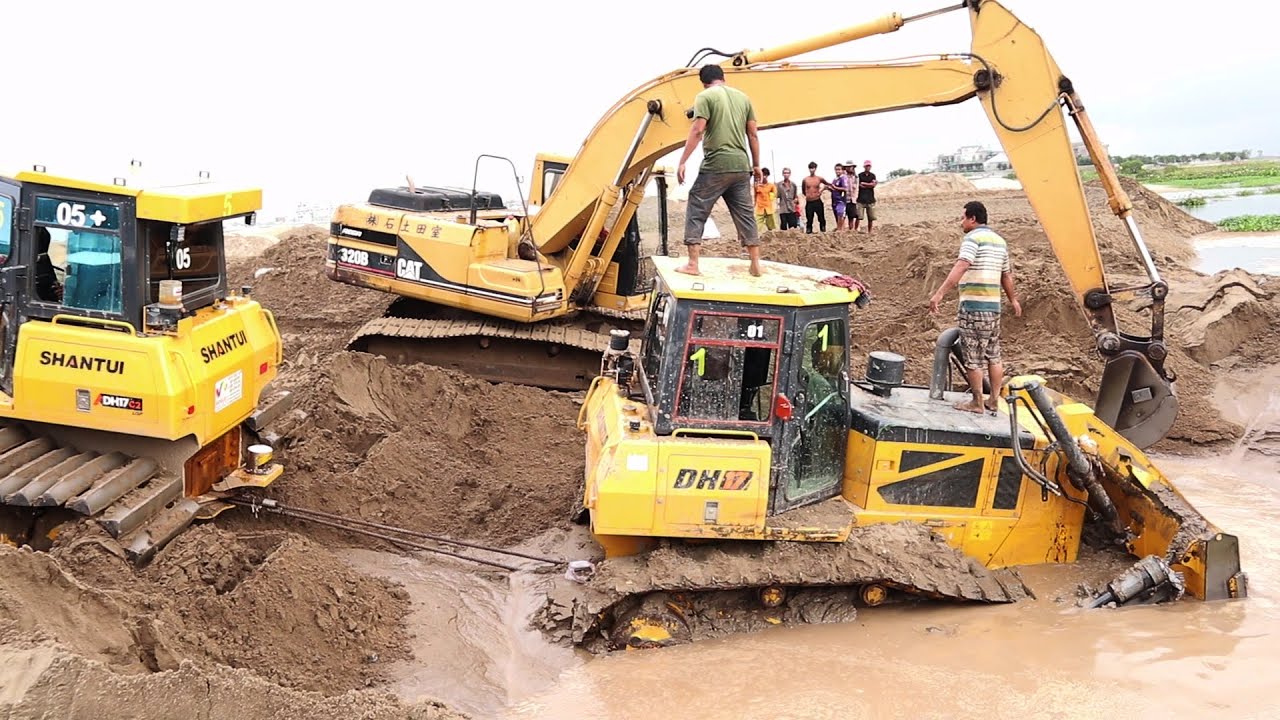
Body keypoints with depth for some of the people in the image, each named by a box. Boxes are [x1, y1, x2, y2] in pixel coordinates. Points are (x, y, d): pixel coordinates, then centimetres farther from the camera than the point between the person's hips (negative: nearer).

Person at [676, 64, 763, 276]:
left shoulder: (705, 96, -1)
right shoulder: (743, 97, 15)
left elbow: (697, 131, -11)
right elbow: (753, 135, 14)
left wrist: (682, 162, -9)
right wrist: (756, 165, 21)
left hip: (716, 165, -5)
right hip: (741, 165, 5)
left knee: (696, 211, 3)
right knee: (745, 214, 11)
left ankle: (693, 264, -3)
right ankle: (755, 265, 14)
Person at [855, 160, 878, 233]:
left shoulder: (873, 175, 11)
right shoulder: (860, 175, 3)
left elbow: (873, 185, -4)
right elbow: (860, 185, -9)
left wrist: (864, 183, -5)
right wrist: (869, 184, -6)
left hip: (870, 199, 3)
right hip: (861, 199, -3)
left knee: (871, 218, 4)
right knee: (858, 217, -10)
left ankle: (869, 232, 13)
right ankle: (855, 230, -3)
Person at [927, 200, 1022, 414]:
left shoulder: (973, 238, -9)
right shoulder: (999, 240, 16)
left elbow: (960, 268, -24)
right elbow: (1006, 275, 25)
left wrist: (940, 294, -30)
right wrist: (1013, 299, 38)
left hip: (973, 306, -8)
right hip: (994, 306, 8)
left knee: (972, 358, 0)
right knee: (993, 356, 14)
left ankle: (977, 403, 6)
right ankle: (994, 401, 21)